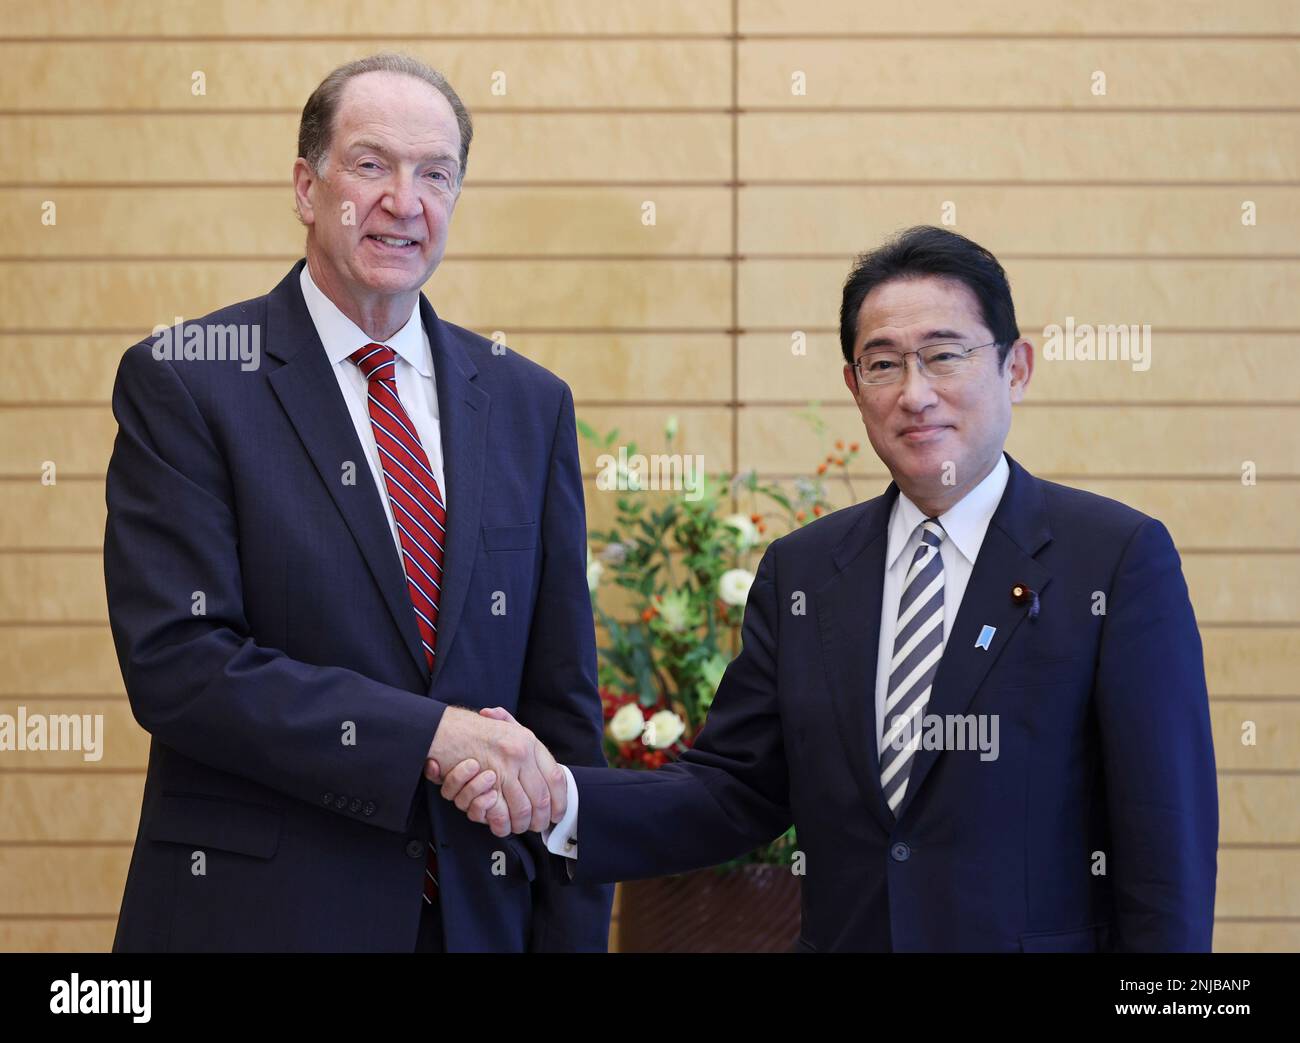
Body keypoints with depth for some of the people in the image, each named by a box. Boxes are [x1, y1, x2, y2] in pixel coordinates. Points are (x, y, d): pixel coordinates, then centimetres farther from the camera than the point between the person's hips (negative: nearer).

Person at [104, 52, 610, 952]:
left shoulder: (529, 404, 8)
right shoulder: (183, 381, -5)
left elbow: (563, 699, 8)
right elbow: (175, 659, -15)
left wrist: (574, 933, 2)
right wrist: (428, 735, -21)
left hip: (482, 912, 4)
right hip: (258, 910, -4)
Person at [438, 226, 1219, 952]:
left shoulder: (1118, 557, -8)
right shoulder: (800, 572, 5)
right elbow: (737, 788, 2)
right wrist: (558, 800, -13)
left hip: (1040, 938, -4)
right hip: (843, 935, 4)